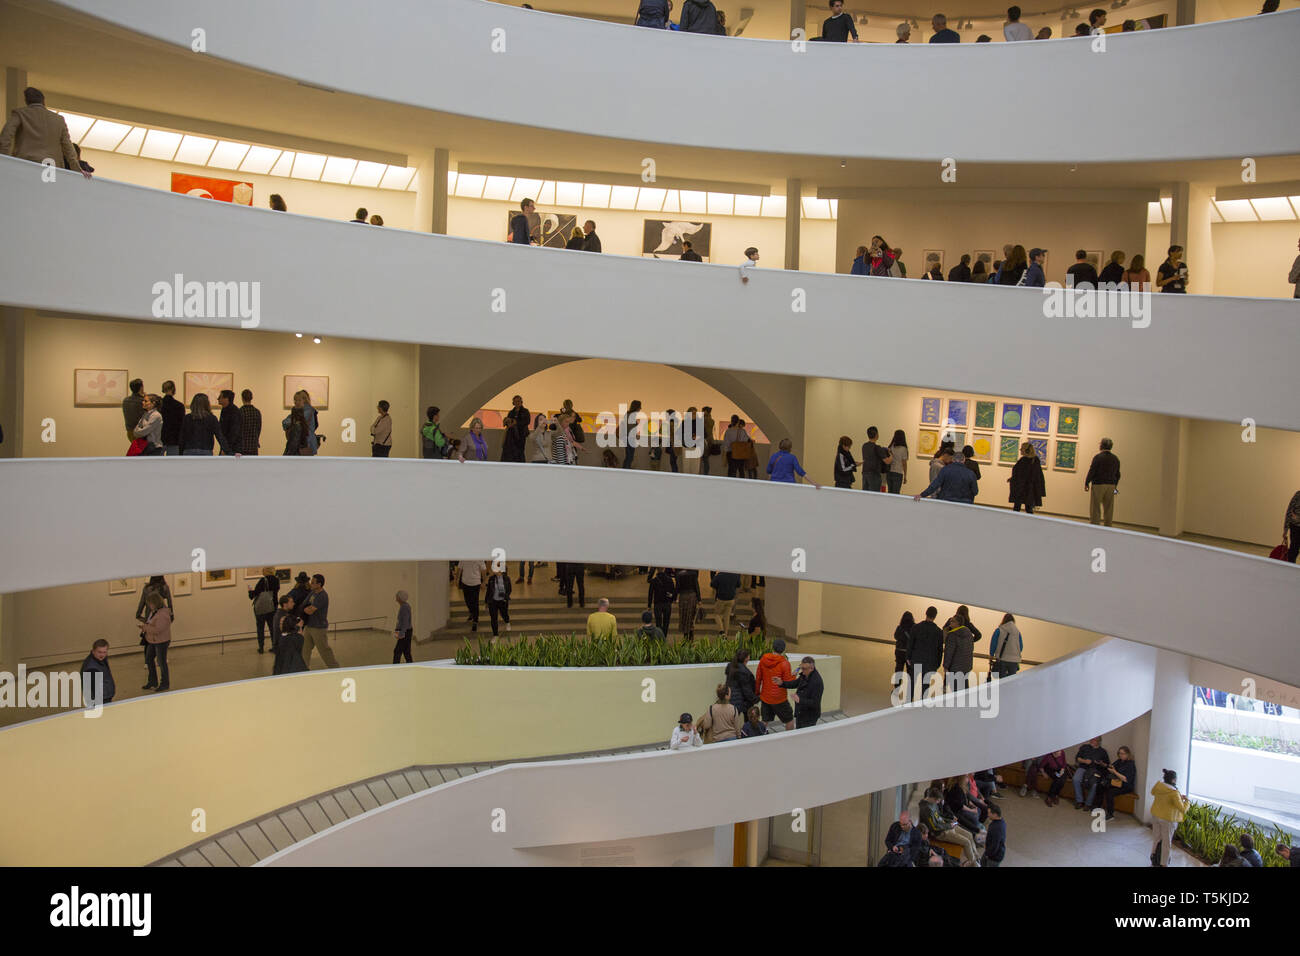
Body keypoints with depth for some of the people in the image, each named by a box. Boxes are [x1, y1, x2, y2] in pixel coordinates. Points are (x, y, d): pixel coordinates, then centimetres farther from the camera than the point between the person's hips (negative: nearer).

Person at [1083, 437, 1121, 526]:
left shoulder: (1098, 457, -10)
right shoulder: (1115, 459, 9)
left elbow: (1092, 471, -12)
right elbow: (1117, 474, 14)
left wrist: (1086, 483, -5)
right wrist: (1115, 485, 23)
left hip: (1098, 485, -6)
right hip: (1111, 485, 6)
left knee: (1095, 509, -1)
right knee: (1108, 509, 9)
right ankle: (1107, 528, 12)